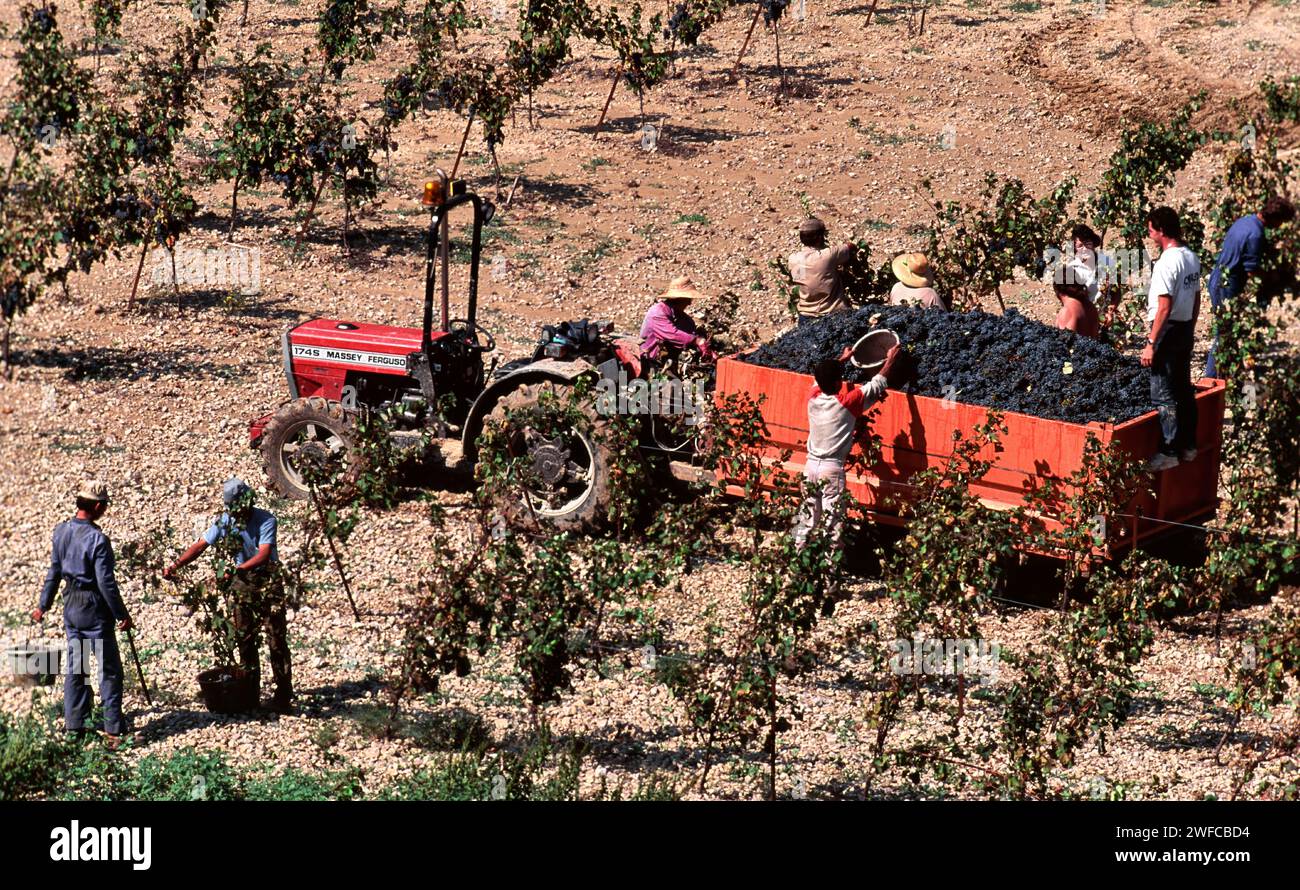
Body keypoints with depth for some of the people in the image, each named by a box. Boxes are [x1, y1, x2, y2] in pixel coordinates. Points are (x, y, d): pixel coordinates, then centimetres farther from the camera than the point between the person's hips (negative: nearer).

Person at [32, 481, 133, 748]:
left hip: (70, 604, 7)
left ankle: (73, 726, 18)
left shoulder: (61, 531, 0)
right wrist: (122, 615, -9)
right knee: (109, 668, 0)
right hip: (94, 608, -7)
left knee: (74, 666, 14)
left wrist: (43, 605, 21)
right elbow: (106, 583, -18)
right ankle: (113, 730, 1)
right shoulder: (97, 539, -21)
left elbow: (54, 572, 9)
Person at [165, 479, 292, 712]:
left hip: (267, 581, -5)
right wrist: (175, 565, -19)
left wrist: (238, 569, -43)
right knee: (244, 638, 7)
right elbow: (200, 545, -6)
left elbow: (263, 555, -29)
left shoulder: (265, 520, -19)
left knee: (276, 638, -7)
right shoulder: (225, 521, -5)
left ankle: (283, 694, -3)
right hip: (242, 583, 5)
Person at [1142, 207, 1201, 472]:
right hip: (1187, 329, 9)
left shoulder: (1167, 262, -20)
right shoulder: (1192, 258, 8)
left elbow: (1164, 307, -22)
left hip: (1169, 330, -9)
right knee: (1184, 389, 15)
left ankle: (1169, 452, -3)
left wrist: (1151, 343, -19)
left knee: (1163, 394, -4)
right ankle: (1188, 446, 22)